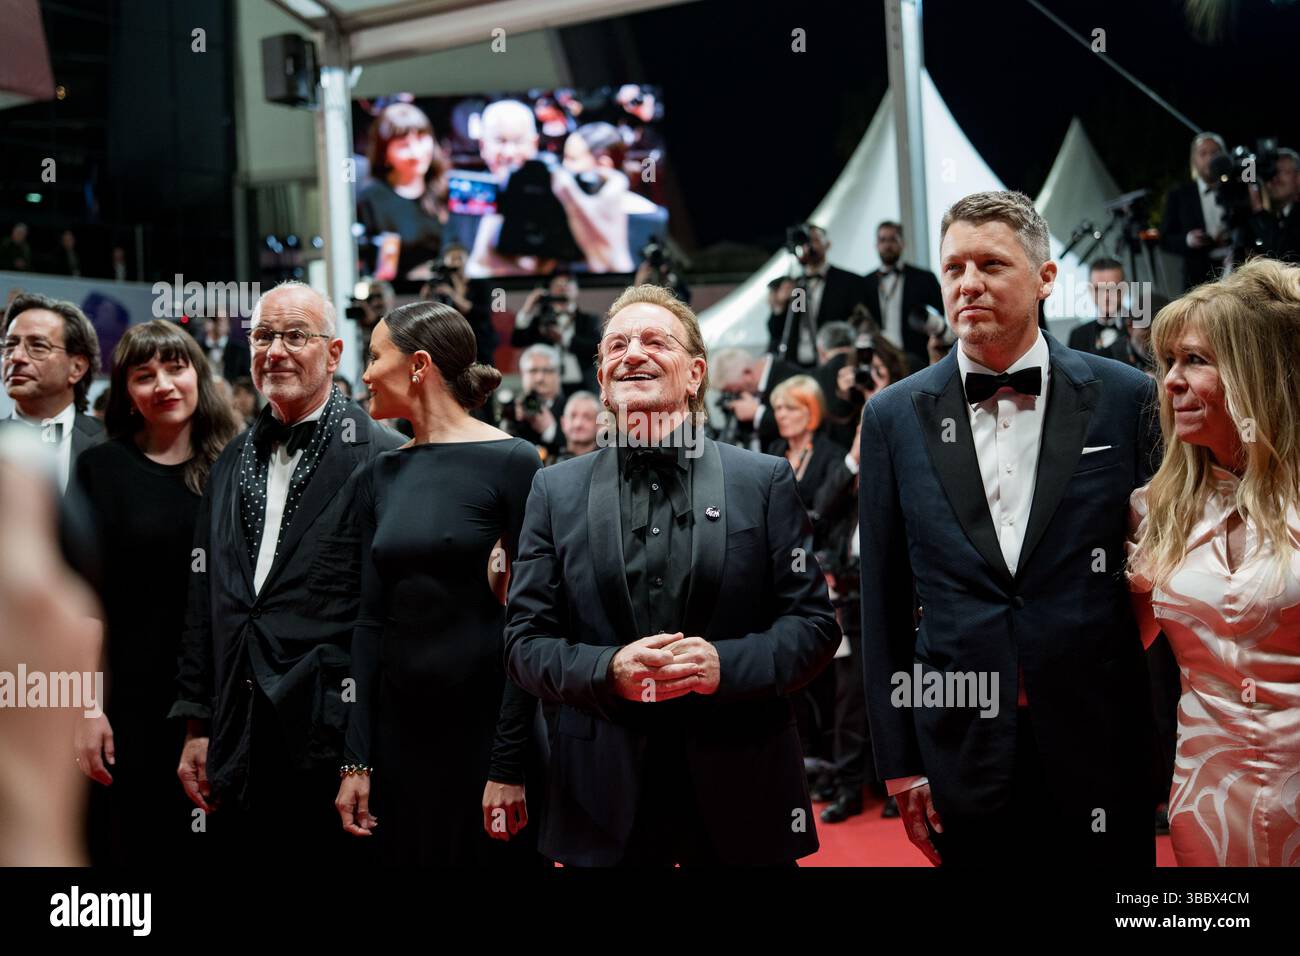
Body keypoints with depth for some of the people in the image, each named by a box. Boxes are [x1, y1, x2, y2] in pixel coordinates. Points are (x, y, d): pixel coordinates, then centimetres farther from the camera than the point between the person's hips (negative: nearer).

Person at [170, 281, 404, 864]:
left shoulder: (379, 460, -6)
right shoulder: (233, 462, 14)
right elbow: (204, 603, 15)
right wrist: (196, 728, 12)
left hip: (331, 748, -5)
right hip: (239, 748, 6)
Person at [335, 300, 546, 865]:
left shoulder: (510, 463, -9)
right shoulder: (379, 478, 7)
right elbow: (370, 620, 6)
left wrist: (510, 765, -15)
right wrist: (357, 759, 1)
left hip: (486, 723, -5)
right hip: (399, 725, 5)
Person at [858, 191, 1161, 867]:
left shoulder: (1126, 399, -2)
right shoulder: (894, 418, 2)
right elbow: (883, 605, 4)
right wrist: (899, 763, 2)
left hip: (1103, 749, 0)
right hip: (962, 754, 1)